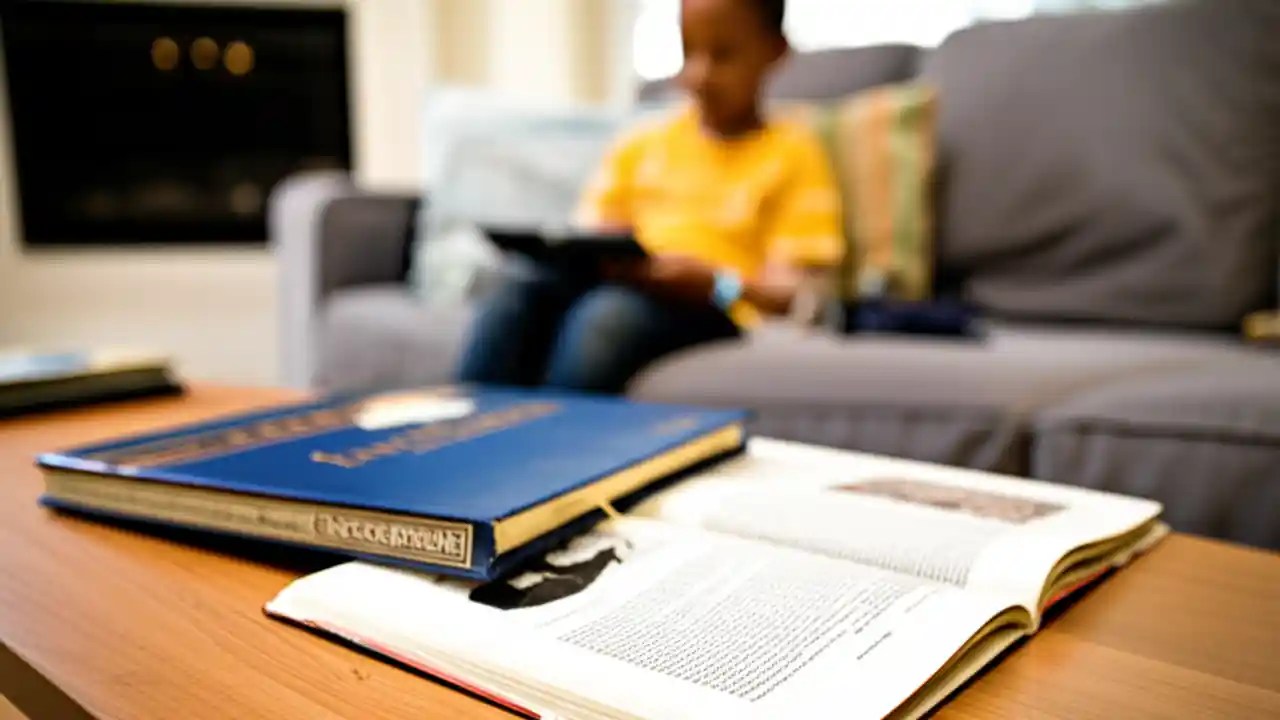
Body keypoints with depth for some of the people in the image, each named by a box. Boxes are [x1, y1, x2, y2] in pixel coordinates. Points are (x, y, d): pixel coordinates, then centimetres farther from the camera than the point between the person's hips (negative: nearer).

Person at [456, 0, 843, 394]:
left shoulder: (791, 153, 9)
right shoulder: (641, 144, 23)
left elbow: (791, 290, -1)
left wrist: (714, 283, -20)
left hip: (705, 308, -4)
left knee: (608, 314, -36)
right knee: (516, 296, -28)